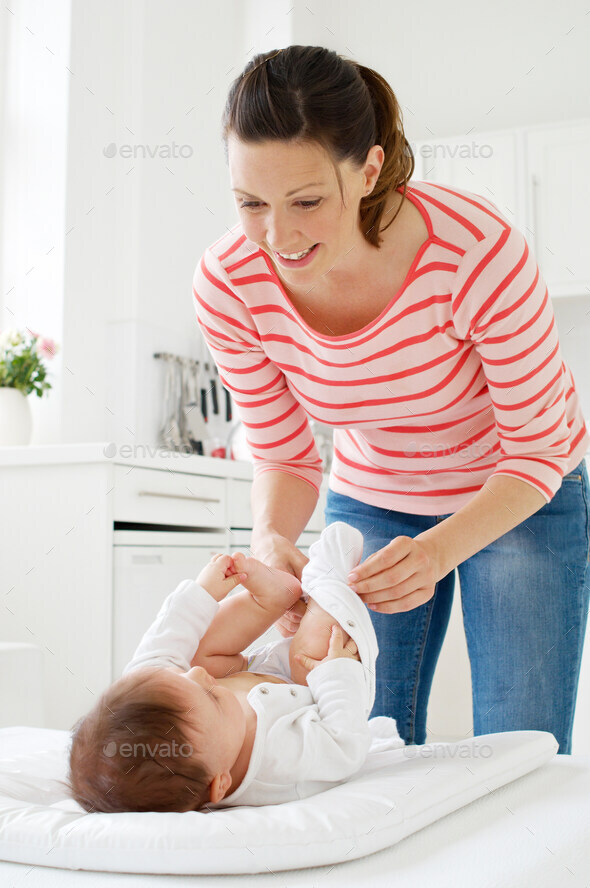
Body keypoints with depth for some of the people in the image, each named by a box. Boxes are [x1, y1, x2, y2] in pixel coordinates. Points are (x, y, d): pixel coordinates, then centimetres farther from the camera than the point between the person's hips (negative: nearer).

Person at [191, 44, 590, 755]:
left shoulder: (477, 250, -33)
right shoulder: (227, 283, -22)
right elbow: (283, 455, -8)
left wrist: (437, 551, -37)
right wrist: (272, 539, -30)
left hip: (519, 500, -2)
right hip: (370, 501, 3)